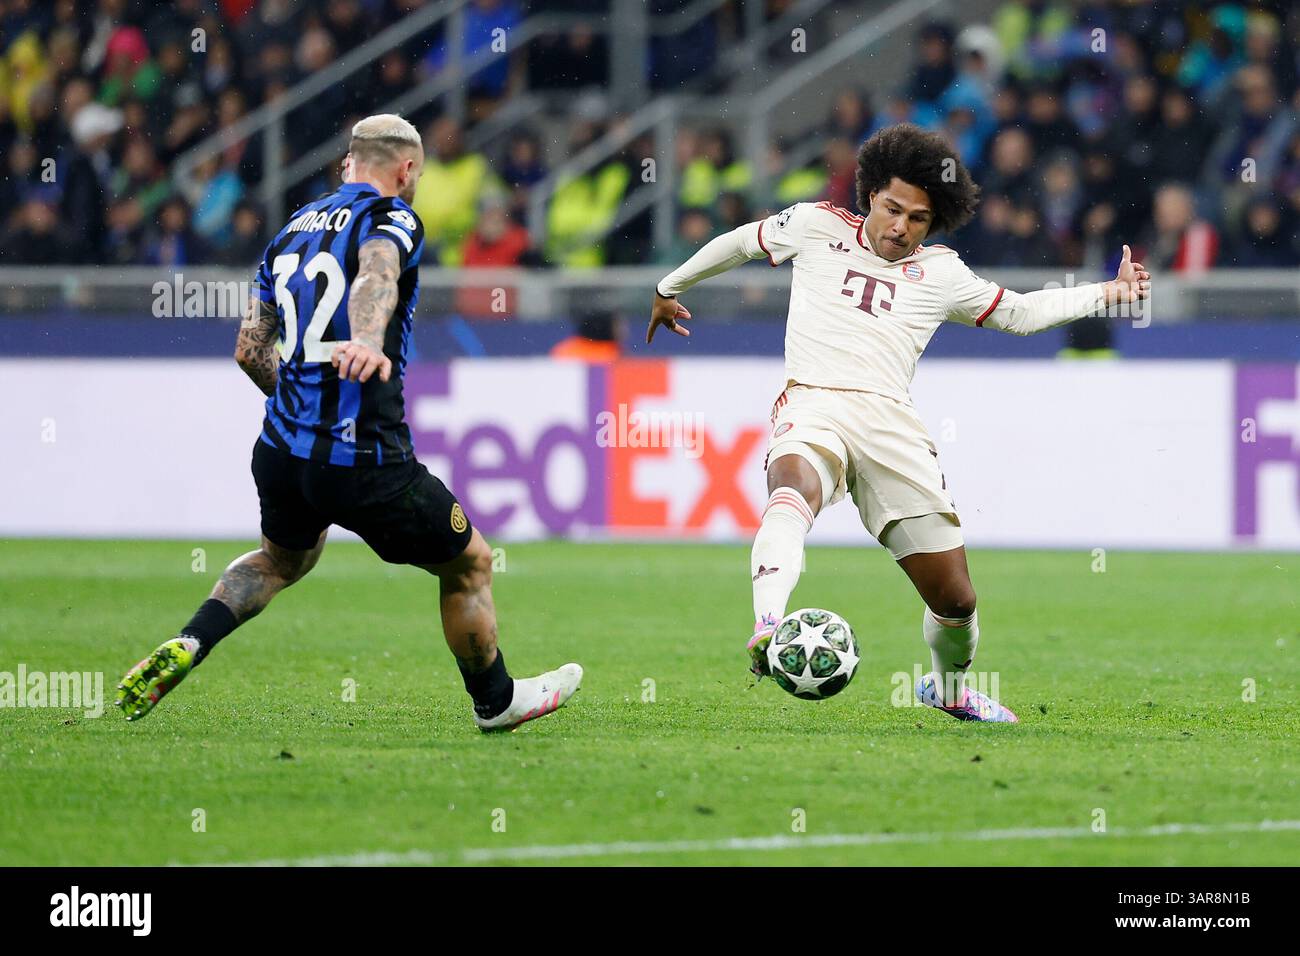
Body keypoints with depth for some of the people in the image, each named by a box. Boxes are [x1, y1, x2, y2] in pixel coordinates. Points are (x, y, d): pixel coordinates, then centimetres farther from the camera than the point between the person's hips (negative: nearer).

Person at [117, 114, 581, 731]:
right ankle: (495, 702, 29)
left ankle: (184, 648, 14)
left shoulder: (292, 230, 15)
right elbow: (376, 277, -31)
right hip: (364, 465, -7)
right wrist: (368, 342, -51)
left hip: (281, 451, 7)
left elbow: (250, 351, 16)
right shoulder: (392, 220, -6)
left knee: (283, 559, 34)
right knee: (468, 564, 14)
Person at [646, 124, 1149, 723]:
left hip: (891, 426, 3)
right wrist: (670, 287, 42)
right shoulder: (817, 228, 15)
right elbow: (739, 243, 32)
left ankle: (947, 688, 36)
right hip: (813, 406, -3)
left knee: (956, 599, 3)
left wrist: (1108, 293, 24)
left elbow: (1020, 313, 32)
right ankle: (767, 628, -66)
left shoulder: (941, 275, 20)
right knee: (794, 493, -41)